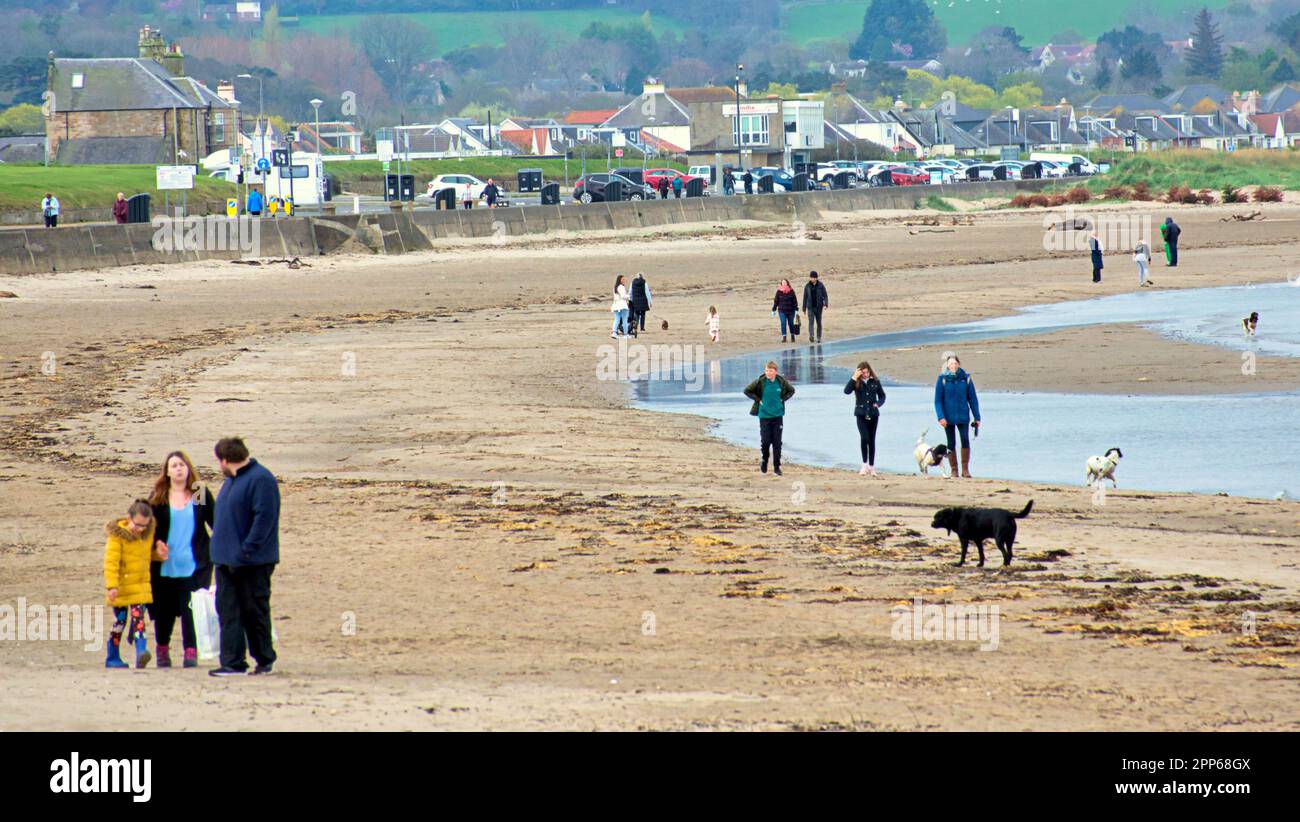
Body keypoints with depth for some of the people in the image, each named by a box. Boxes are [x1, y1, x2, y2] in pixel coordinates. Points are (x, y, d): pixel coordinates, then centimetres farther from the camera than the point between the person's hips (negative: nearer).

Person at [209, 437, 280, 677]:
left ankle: (265, 659, 12)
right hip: (227, 561, 9)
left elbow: (264, 518, -20)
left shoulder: (261, 480, -14)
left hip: (253, 564, -9)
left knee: (255, 611, 0)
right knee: (228, 612, 4)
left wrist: (246, 550, -22)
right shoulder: (231, 480, 17)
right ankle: (232, 663, 4)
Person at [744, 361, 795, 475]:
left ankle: (777, 467, 8)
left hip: (778, 416, 1)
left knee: (777, 442, 0)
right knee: (765, 441, -1)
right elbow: (747, 391, 1)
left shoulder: (781, 382, -3)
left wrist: (783, 400, 2)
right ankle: (764, 461, 25)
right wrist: (758, 400, -5)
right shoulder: (760, 382, -8)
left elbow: (791, 390, 15)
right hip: (764, 416, -1)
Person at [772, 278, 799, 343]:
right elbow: (776, 301, 3)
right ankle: (784, 337, -7)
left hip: (790, 310, 1)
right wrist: (774, 310, 2)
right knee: (783, 323, -9)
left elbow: (795, 301, 2)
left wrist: (796, 310, -1)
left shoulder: (791, 291, 0)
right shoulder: (779, 291, 0)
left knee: (791, 323, 9)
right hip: (782, 311, -1)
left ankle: (792, 336, 25)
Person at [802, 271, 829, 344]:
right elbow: (805, 297, 8)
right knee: (811, 322, -15)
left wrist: (826, 304, -17)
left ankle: (818, 337, 19)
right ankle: (811, 336, -30)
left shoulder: (821, 285, -1)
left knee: (819, 323, 7)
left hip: (818, 307, 0)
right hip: (810, 307, 0)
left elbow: (825, 295, -2)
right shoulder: (807, 286, 3)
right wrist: (804, 308, 9)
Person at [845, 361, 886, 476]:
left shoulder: (875, 381, 4)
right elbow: (847, 391, -18)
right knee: (864, 438, -17)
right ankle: (865, 464, -5)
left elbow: (882, 395, 13)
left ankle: (871, 467, 15)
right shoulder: (857, 382, -1)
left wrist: (878, 404, -7)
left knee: (871, 440, 7)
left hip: (873, 414, 2)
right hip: (861, 414, -2)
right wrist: (854, 378, -19)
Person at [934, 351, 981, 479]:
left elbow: (973, 399, 7)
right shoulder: (942, 379, -3)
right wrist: (941, 417, -13)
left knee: (965, 440, -13)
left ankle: (965, 469, -3)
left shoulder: (966, 378, 1)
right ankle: (953, 470, 15)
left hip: (963, 416, 0)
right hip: (948, 417, 0)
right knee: (951, 444, 5)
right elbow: (938, 400, -2)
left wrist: (977, 417, 6)